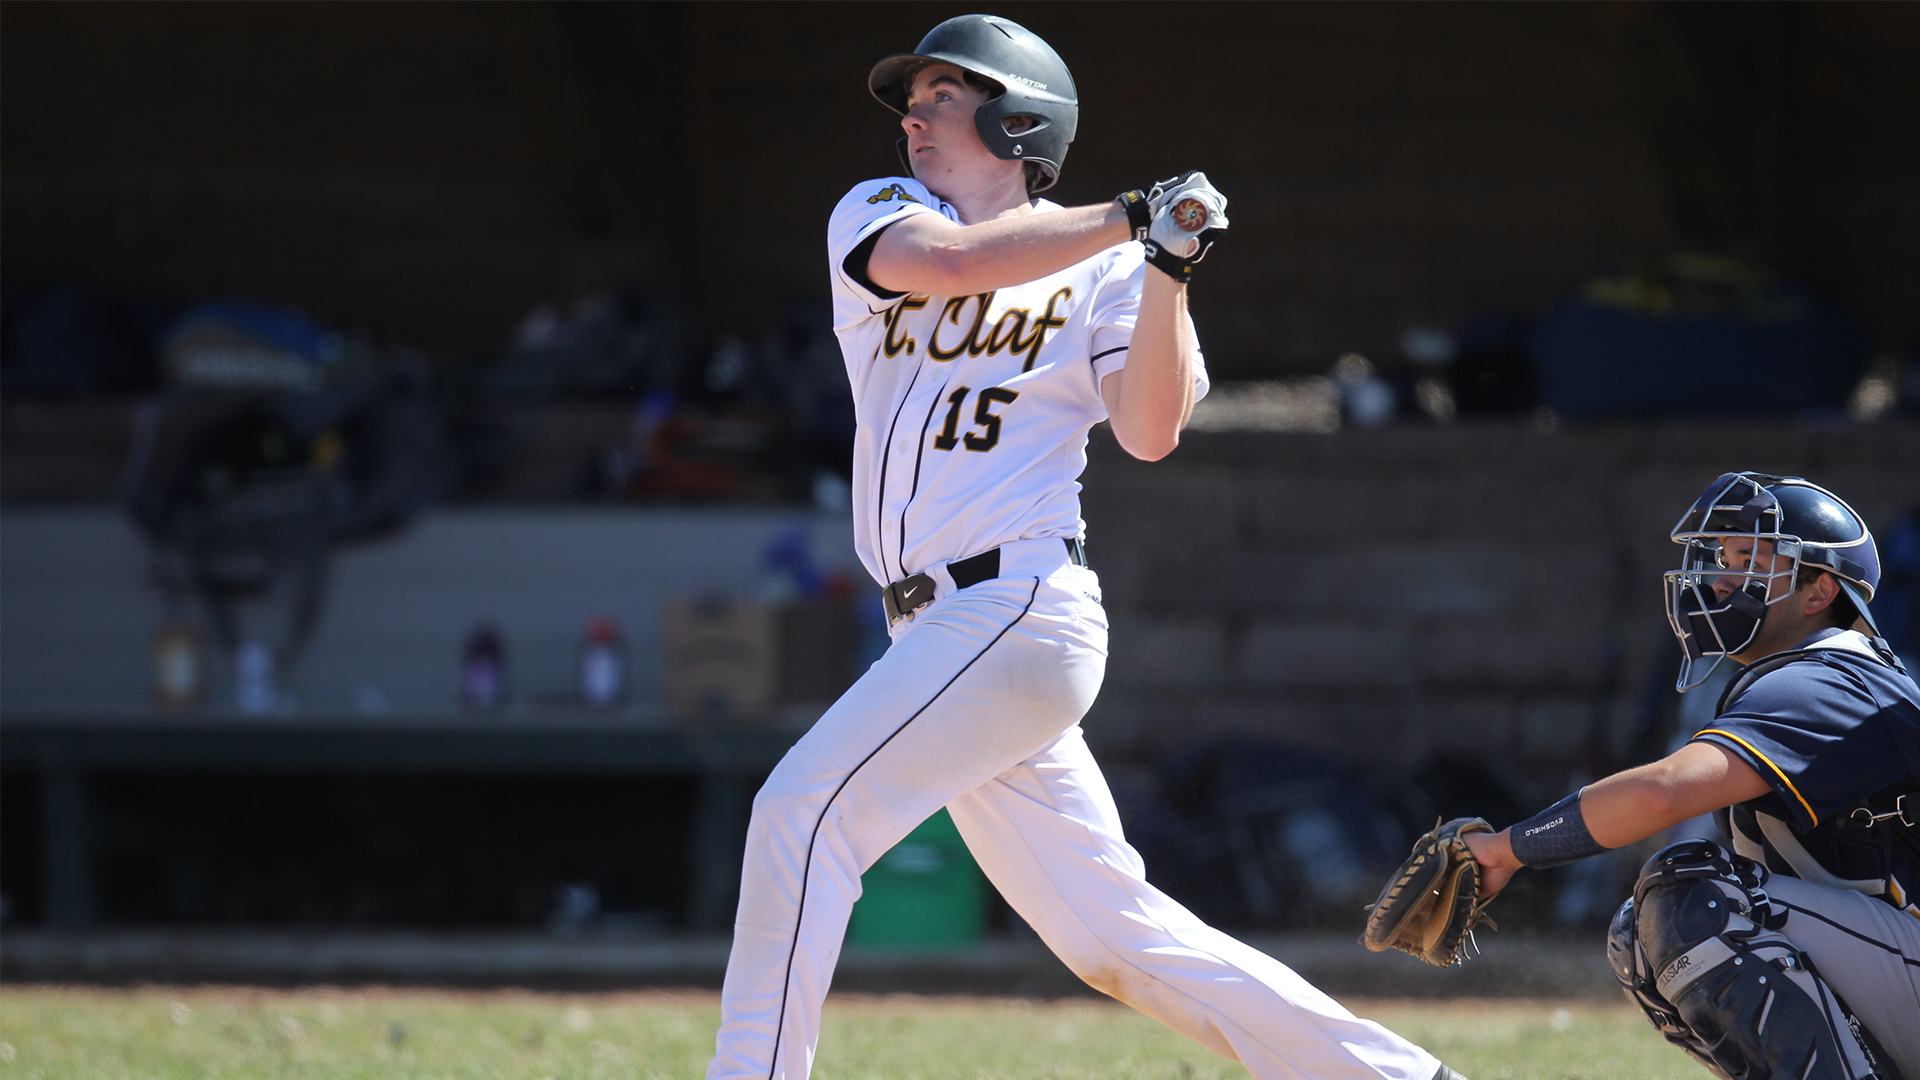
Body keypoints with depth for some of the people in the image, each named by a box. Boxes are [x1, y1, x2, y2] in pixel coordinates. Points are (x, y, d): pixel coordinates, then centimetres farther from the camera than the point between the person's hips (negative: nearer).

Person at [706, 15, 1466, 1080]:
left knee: (803, 811, -18)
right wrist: (1130, 217, -12)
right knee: (1108, 933, 4)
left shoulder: (1102, 269, 2)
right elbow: (948, 261, -11)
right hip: (945, 631, 5)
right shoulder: (875, 215, 12)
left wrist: (1167, 264, -18)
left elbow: (1151, 432, -10)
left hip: (1022, 607, -5)